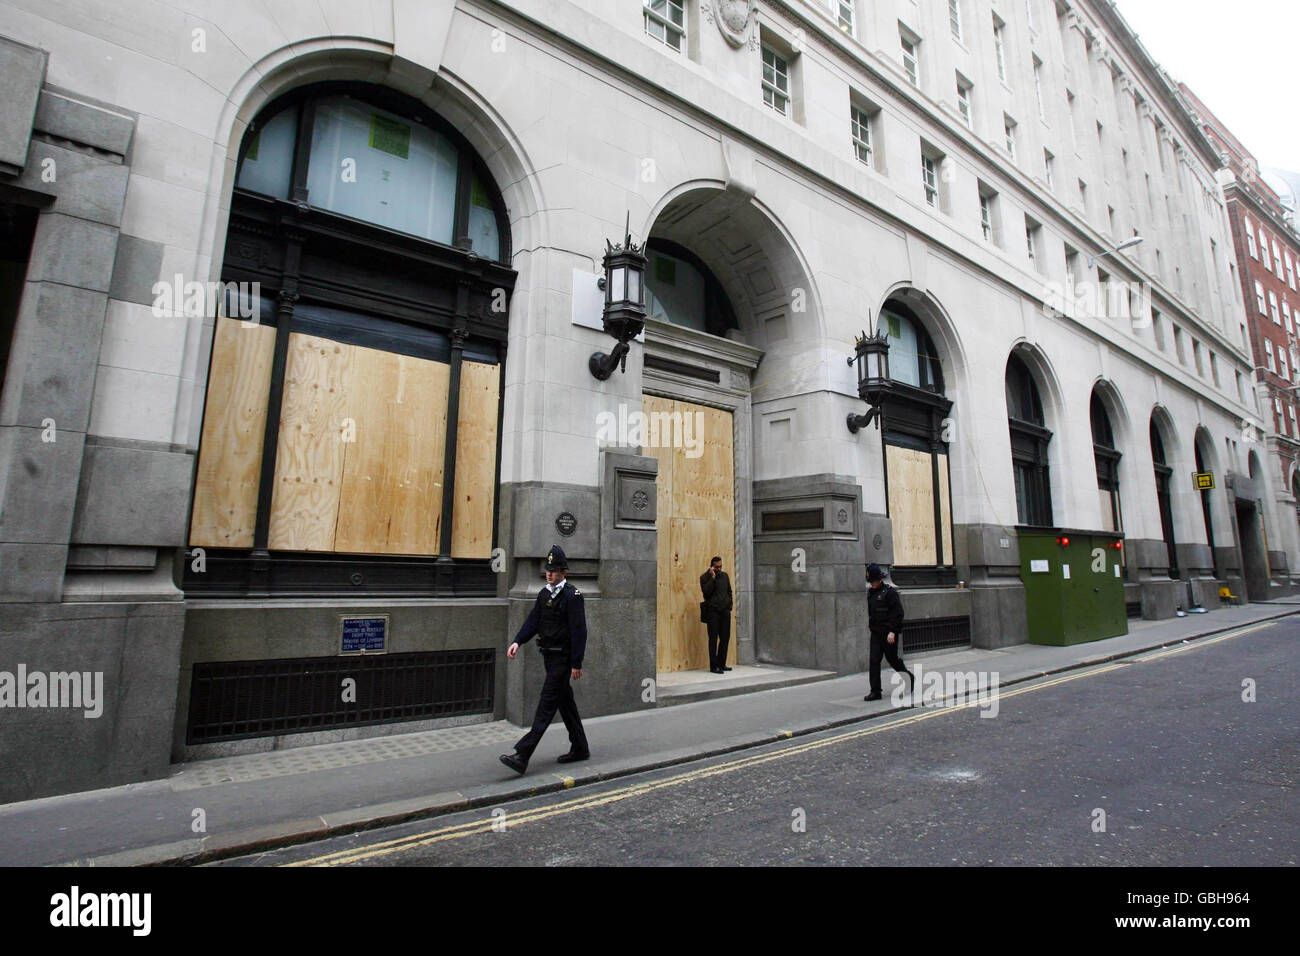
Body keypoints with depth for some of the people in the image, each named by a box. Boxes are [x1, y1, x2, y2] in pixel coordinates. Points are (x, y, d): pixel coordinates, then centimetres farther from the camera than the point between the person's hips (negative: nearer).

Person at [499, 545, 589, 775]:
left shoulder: (572, 596, -13)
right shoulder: (544, 594, 11)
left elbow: (579, 631, -15)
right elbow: (533, 621, 8)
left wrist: (576, 664, -17)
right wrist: (518, 642, -9)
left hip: (563, 658, -8)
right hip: (549, 656, 8)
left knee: (547, 704, -8)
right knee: (565, 702, 16)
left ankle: (522, 756, -8)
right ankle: (580, 749, 29)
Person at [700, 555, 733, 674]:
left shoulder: (724, 575, 13)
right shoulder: (705, 577, -2)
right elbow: (706, 592, -17)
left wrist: (729, 605, 10)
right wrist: (712, 577, -18)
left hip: (725, 611, 5)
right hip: (712, 612, -5)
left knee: (725, 638, 6)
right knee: (713, 639, -3)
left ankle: (721, 664, 17)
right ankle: (714, 666, 2)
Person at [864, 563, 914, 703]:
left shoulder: (890, 591, -11)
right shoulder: (870, 593, 10)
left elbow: (898, 613, -15)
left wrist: (892, 632, -19)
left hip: (889, 633, -6)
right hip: (876, 633, 6)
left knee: (892, 659, 6)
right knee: (874, 661, -2)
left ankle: (910, 677, 33)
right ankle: (875, 691, 1)